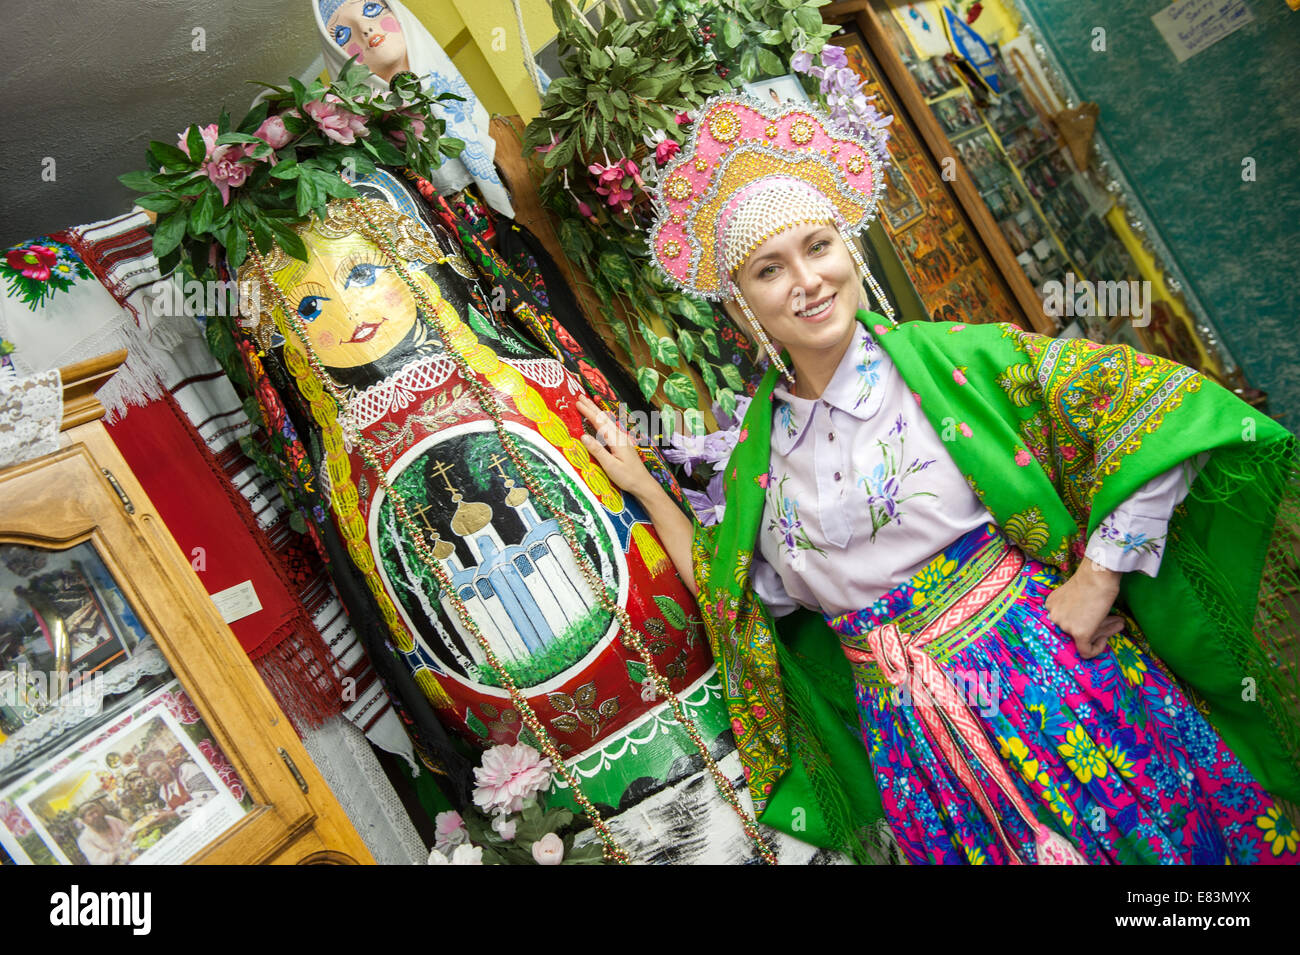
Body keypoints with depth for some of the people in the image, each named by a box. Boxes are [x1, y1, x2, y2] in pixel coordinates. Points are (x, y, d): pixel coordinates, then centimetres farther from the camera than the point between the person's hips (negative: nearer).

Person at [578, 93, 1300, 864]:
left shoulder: (949, 359, -8)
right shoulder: (762, 446, 4)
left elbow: (1157, 405, -9)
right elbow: (732, 594, 13)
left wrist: (1096, 581, -11)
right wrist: (643, 487, 13)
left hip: (1052, 677, -2)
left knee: (1160, 832, 4)